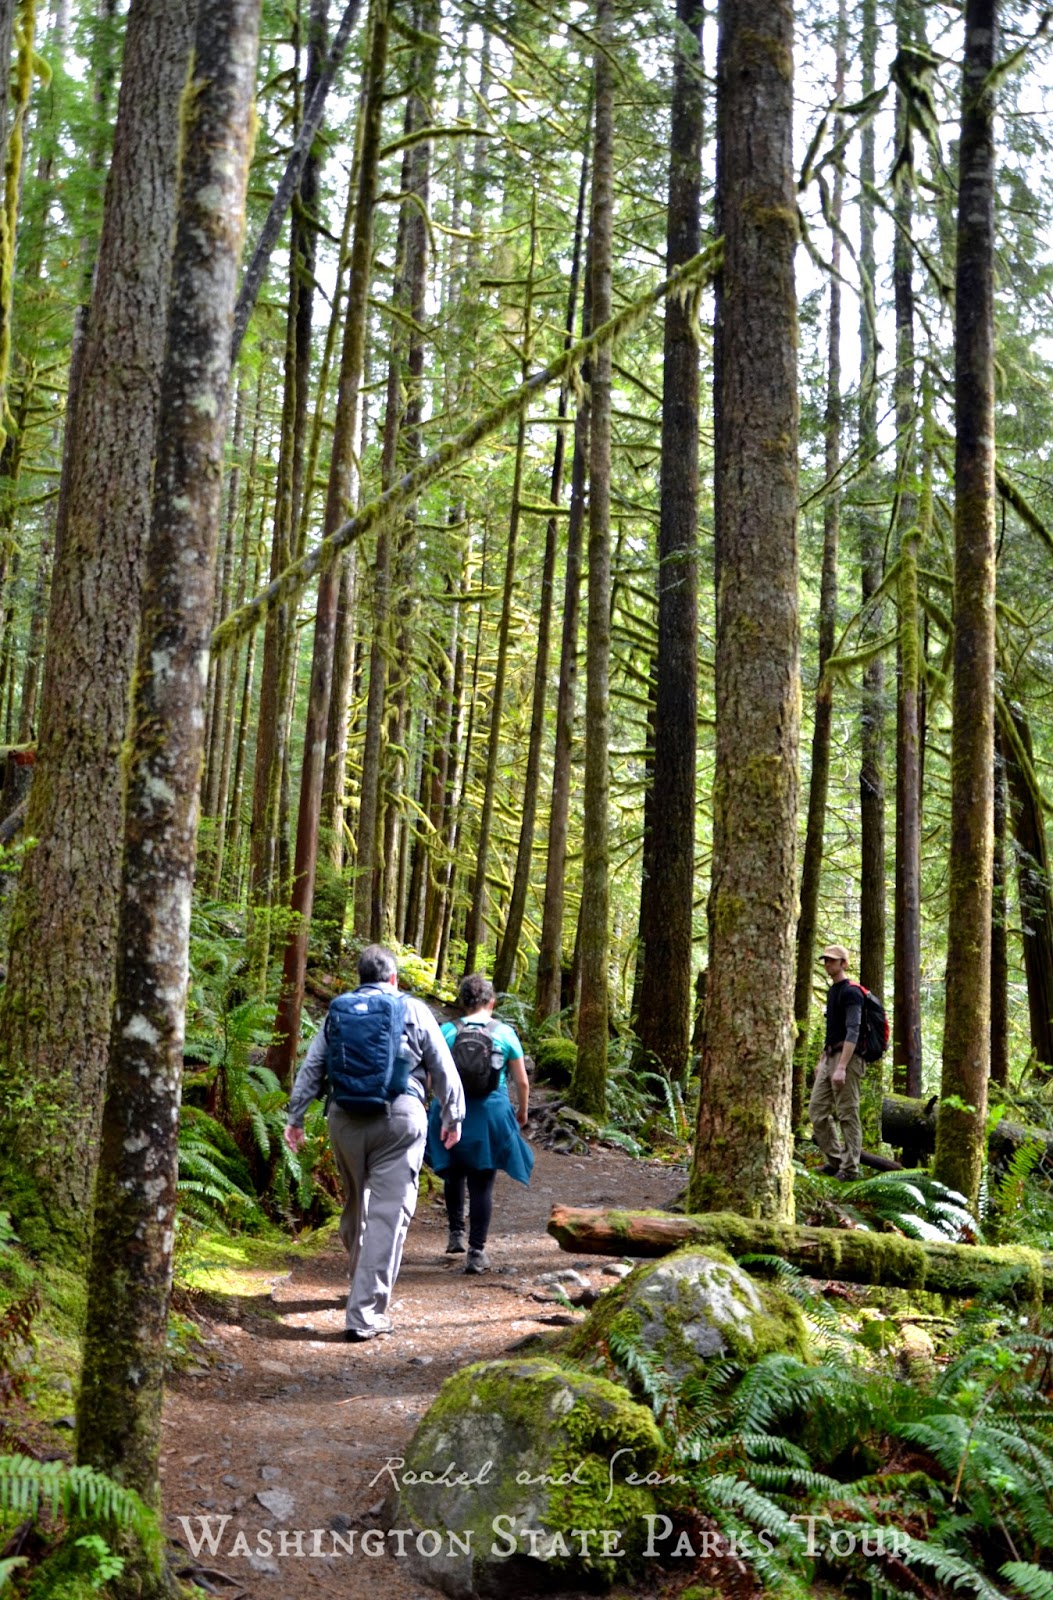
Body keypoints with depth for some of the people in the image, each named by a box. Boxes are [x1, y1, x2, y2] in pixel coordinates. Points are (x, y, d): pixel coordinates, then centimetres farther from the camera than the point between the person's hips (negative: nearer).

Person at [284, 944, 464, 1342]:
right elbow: (443, 1068, 7)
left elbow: (311, 1067, 10)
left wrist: (296, 1117, 15)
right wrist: (453, 1117, 17)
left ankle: (365, 1289, 39)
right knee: (388, 1213, -5)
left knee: (355, 1206, 21)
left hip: (345, 1118, 4)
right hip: (399, 1117, -4)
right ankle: (365, 1314, -11)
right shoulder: (414, 1010, 5)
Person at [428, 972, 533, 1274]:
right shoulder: (505, 1033, -4)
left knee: (454, 1175, 24)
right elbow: (522, 1081, 1)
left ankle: (456, 1234, 23)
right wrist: (522, 1112, 18)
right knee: (482, 1185, 6)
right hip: (491, 1115, -1)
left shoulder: (446, 1032, -4)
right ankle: (476, 1253, 7)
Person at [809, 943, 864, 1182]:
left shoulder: (851, 992, -12)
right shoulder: (832, 991, 18)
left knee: (847, 1115, -5)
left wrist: (841, 1067, -27)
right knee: (817, 1111, 8)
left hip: (847, 1057, -10)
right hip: (829, 1056, 10)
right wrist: (822, 1061, 24)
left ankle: (850, 1169, 0)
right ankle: (835, 1161, 16)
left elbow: (853, 1031, -20)